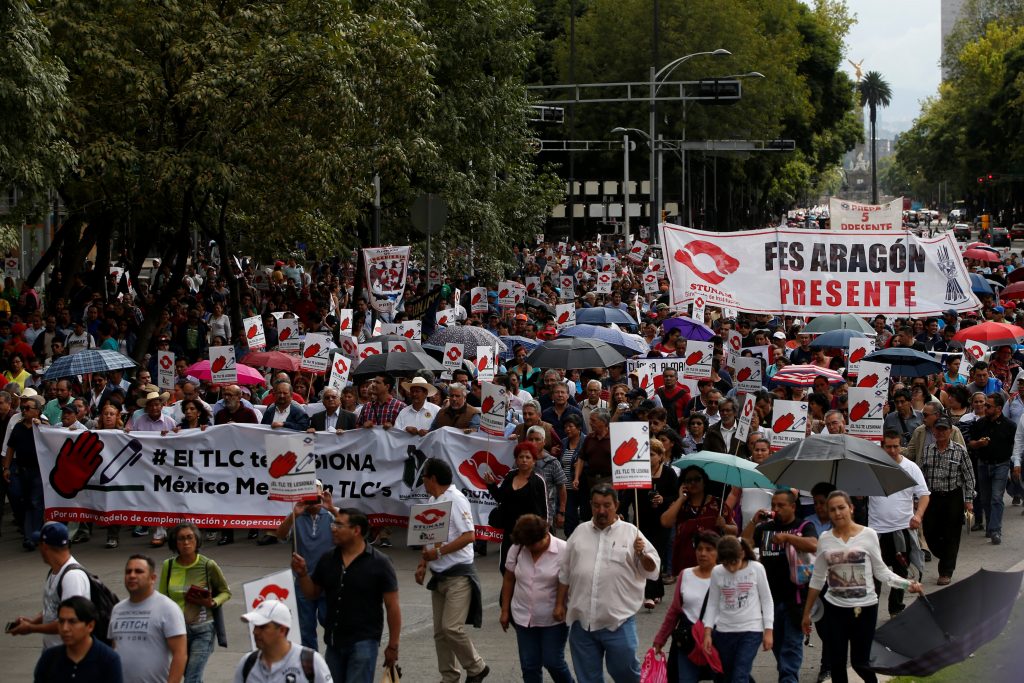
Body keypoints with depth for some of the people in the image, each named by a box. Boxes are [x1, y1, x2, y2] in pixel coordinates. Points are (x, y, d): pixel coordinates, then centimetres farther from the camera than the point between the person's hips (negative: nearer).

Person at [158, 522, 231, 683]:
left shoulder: (208, 565, -9)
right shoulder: (168, 566, -1)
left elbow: (225, 592, 4)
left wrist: (212, 603, -15)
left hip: (202, 630, -3)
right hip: (176, 629, 4)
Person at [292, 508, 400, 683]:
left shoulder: (379, 563, -10)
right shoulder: (327, 560, 4)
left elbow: (392, 606, -7)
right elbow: (312, 594, 14)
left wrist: (393, 646, -8)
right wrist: (302, 574, -5)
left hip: (363, 642, -6)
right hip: (334, 640, 6)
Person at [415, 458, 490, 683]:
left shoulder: (456, 500, -14)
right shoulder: (431, 501, 11)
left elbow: (469, 536, -20)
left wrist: (438, 552, -21)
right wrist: (422, 563, 7)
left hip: (458, 574, -8)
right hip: (438, 576, 8)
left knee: (452, 628, -14)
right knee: (440, 631, 9)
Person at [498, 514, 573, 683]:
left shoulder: (563, 551, -14)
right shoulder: (516, 549, -3)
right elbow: (508, 580, 7)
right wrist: (505, 611, 10)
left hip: (554, 619, -3)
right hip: (524, 618, 3)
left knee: (553, 662, 0)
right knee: (529, 666, 7)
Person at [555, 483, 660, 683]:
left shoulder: (630, 533, 0)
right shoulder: (580, 532, 9)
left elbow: (652, 570, -1)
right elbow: (565, 573, 15)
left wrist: (642, 554, -19)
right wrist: (560, 604, 12)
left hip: (618, 621, -3)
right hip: (582, 621, 3)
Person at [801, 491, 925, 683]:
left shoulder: (868, 535, -7)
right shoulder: (825, 539, 1)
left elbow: (881, 571, -2)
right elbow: (817, 579, 8)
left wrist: (907, 584, -16)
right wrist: (807, 612, 10)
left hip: (864, 608, -2)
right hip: (835, 609, 3)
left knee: (859, 662, 2)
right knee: (836, 663, 5)